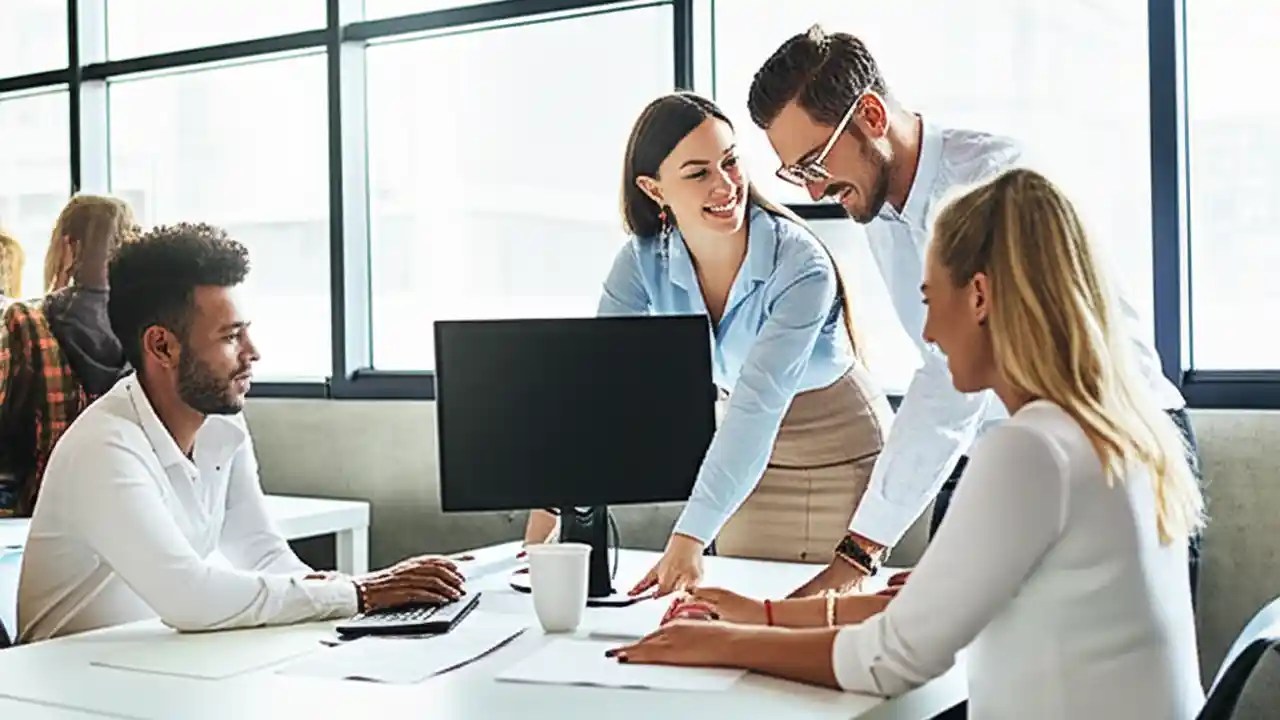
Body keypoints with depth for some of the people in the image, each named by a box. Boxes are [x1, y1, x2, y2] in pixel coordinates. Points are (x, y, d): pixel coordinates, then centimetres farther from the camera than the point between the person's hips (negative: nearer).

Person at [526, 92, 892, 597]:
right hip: (752, 462, 4)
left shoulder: (800, 266, -29)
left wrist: (690, 537, -45)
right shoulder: (644, 261, -14)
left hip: (844, 456, -4)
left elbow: (758, 407, -37)